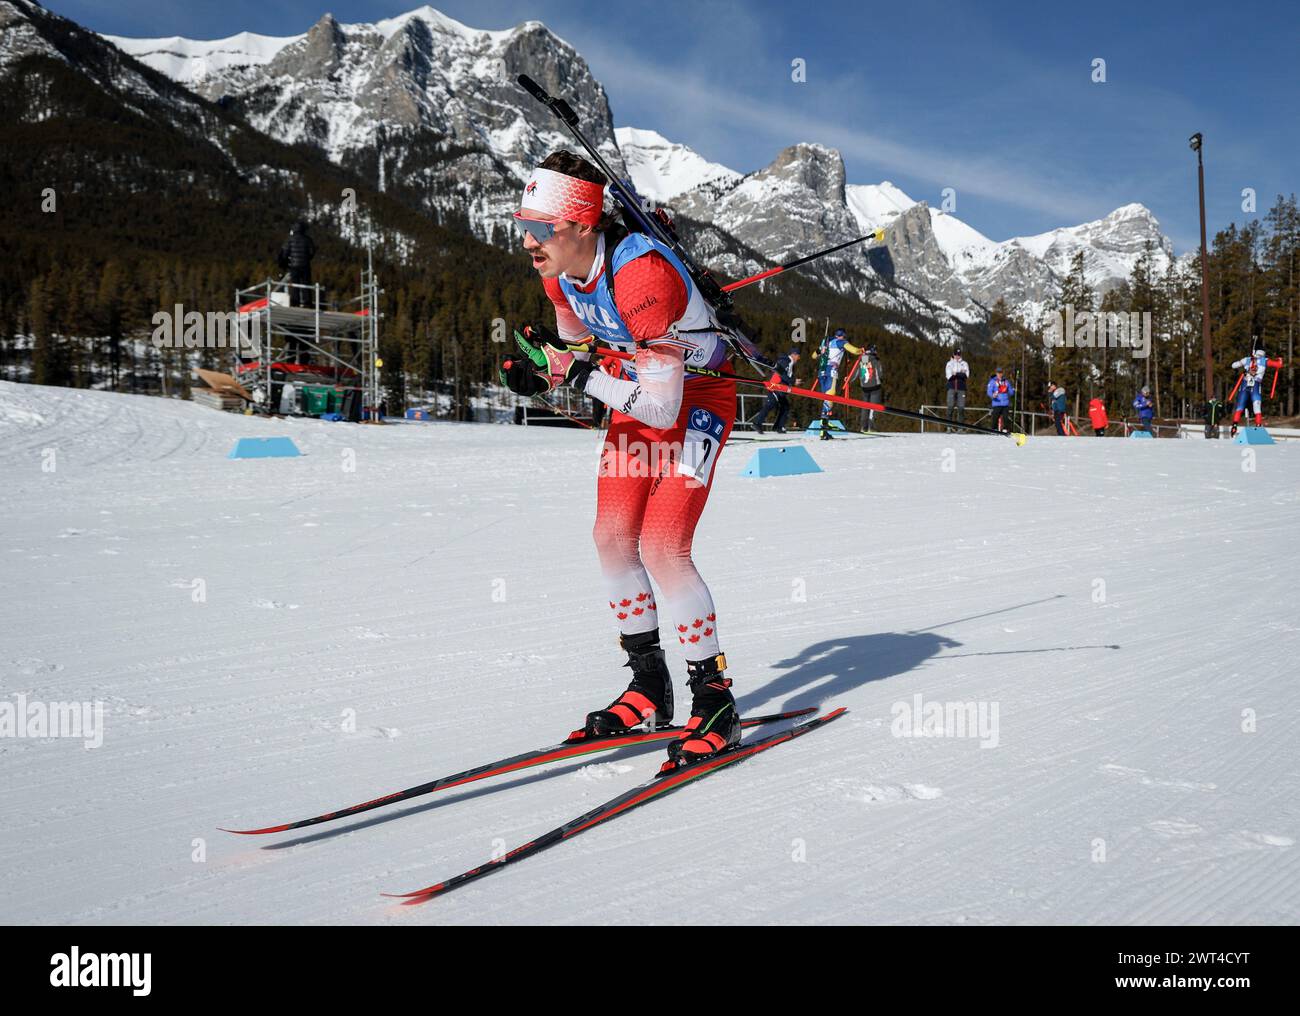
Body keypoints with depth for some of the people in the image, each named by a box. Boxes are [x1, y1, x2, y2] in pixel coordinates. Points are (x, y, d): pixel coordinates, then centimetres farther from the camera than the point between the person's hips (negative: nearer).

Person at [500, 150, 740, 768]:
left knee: (661, 548, -18)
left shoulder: (641, 274, -34)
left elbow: (663, 407, -33)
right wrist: (541, 371, -12)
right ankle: (650, 686, 17)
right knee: (612, 540, 1)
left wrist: (584, 376, -35)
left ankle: (716, 702, -2)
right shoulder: (557, 268, -10)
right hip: (636, 395, 8)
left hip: (696, 399, -8)